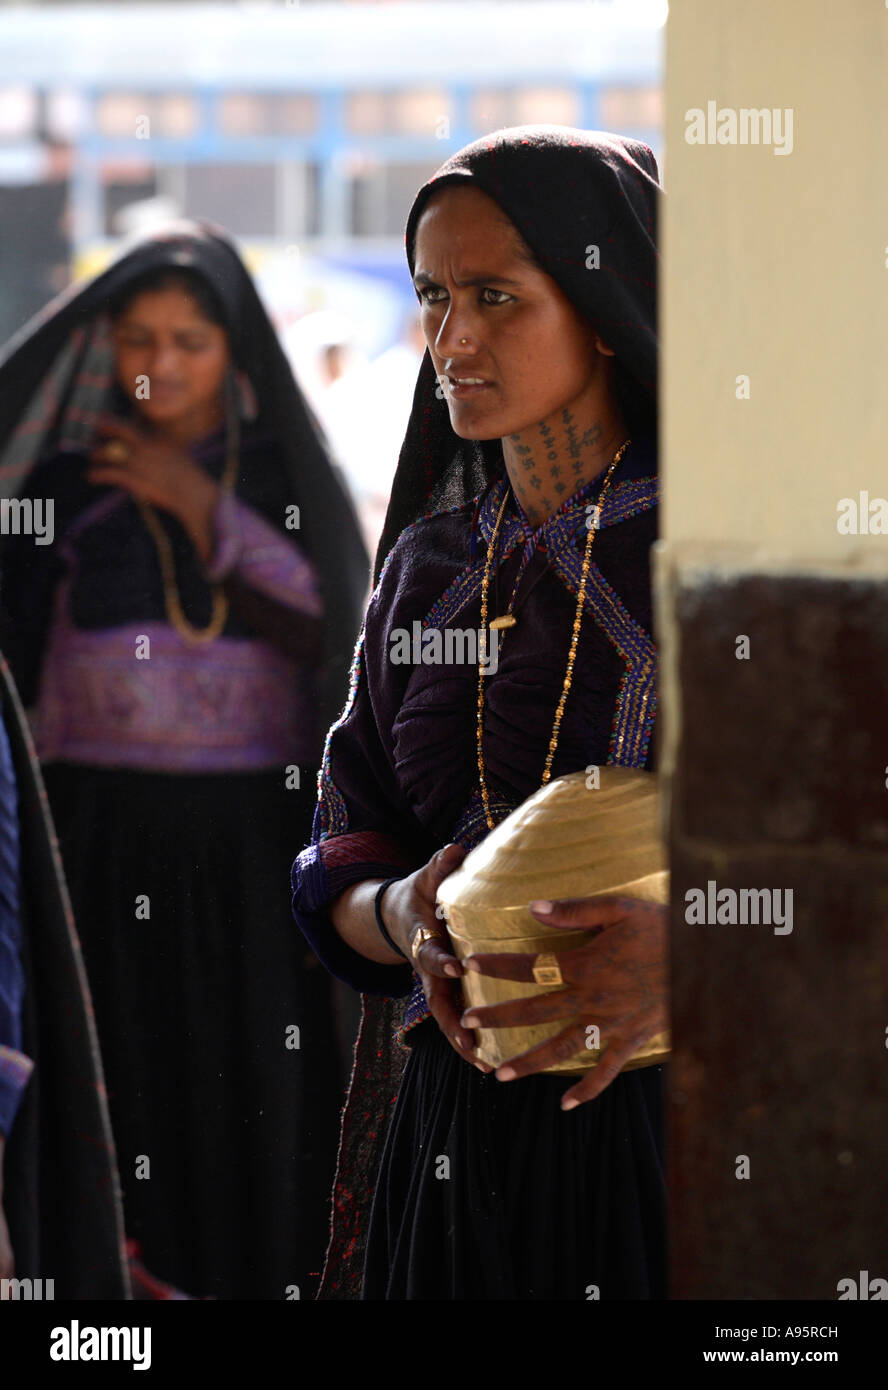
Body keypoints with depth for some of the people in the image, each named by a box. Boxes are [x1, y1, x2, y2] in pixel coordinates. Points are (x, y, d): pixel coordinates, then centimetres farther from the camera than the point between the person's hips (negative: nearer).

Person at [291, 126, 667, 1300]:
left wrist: (702, 952, -30)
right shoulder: (428, 563, 10)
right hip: (451, 1142, 5)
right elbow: (340, 870, 9)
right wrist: (400, 917, -14)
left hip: (671, 1127, -4)